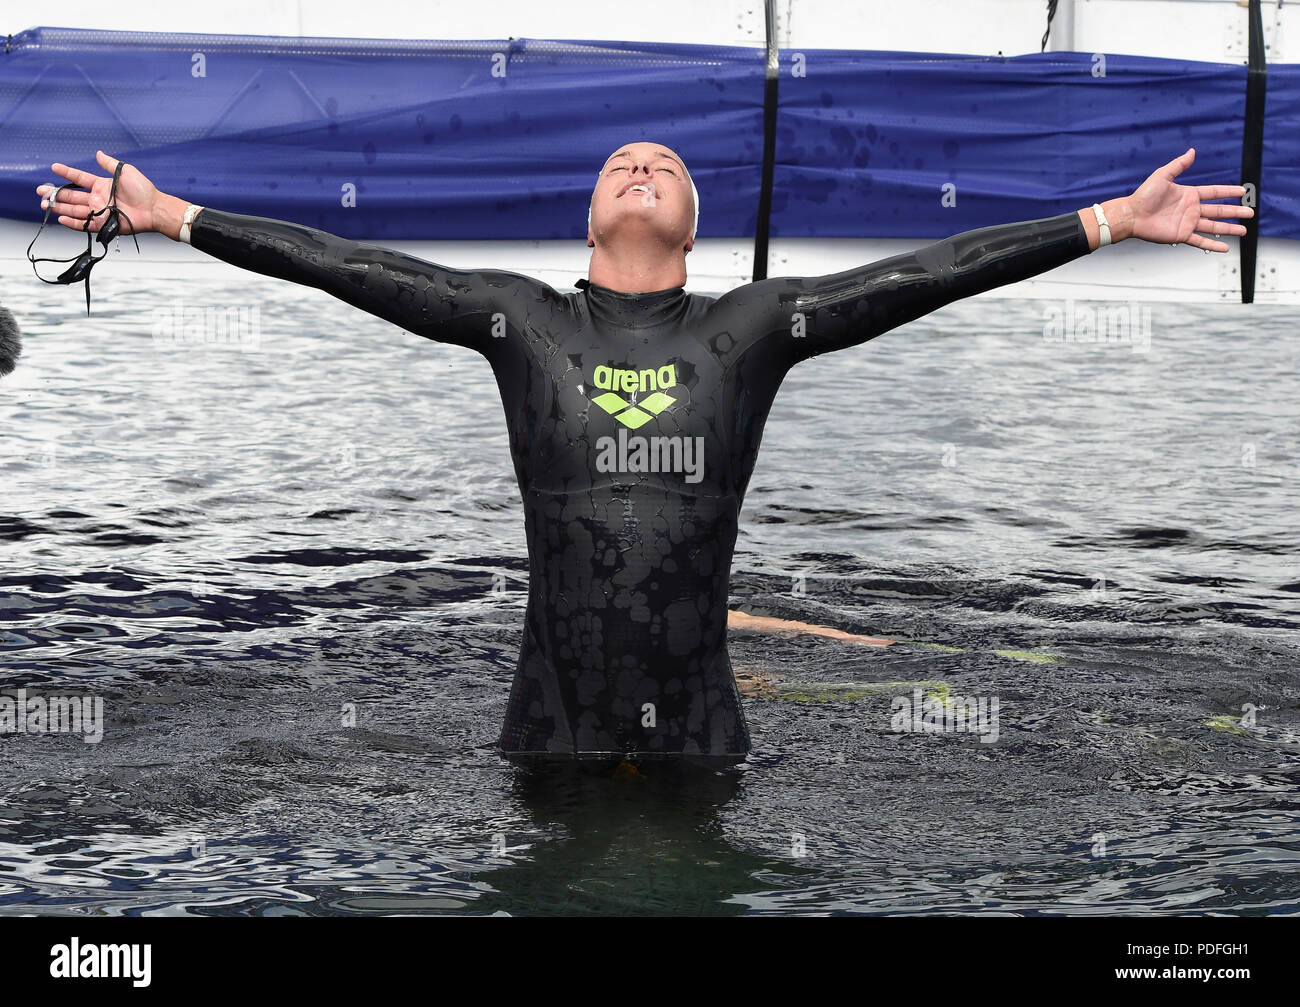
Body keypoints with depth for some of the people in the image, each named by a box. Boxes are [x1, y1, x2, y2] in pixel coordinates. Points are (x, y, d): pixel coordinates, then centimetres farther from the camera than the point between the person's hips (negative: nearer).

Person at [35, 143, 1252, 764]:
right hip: (551, 721, 0)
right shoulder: (522, 319, 2)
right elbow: (350, 267, 0)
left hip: (700, 724, 0)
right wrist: (168, 216, -1)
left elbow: (922, 274, -1)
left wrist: (1109, 222, -4)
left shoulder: (752, 324, 2)